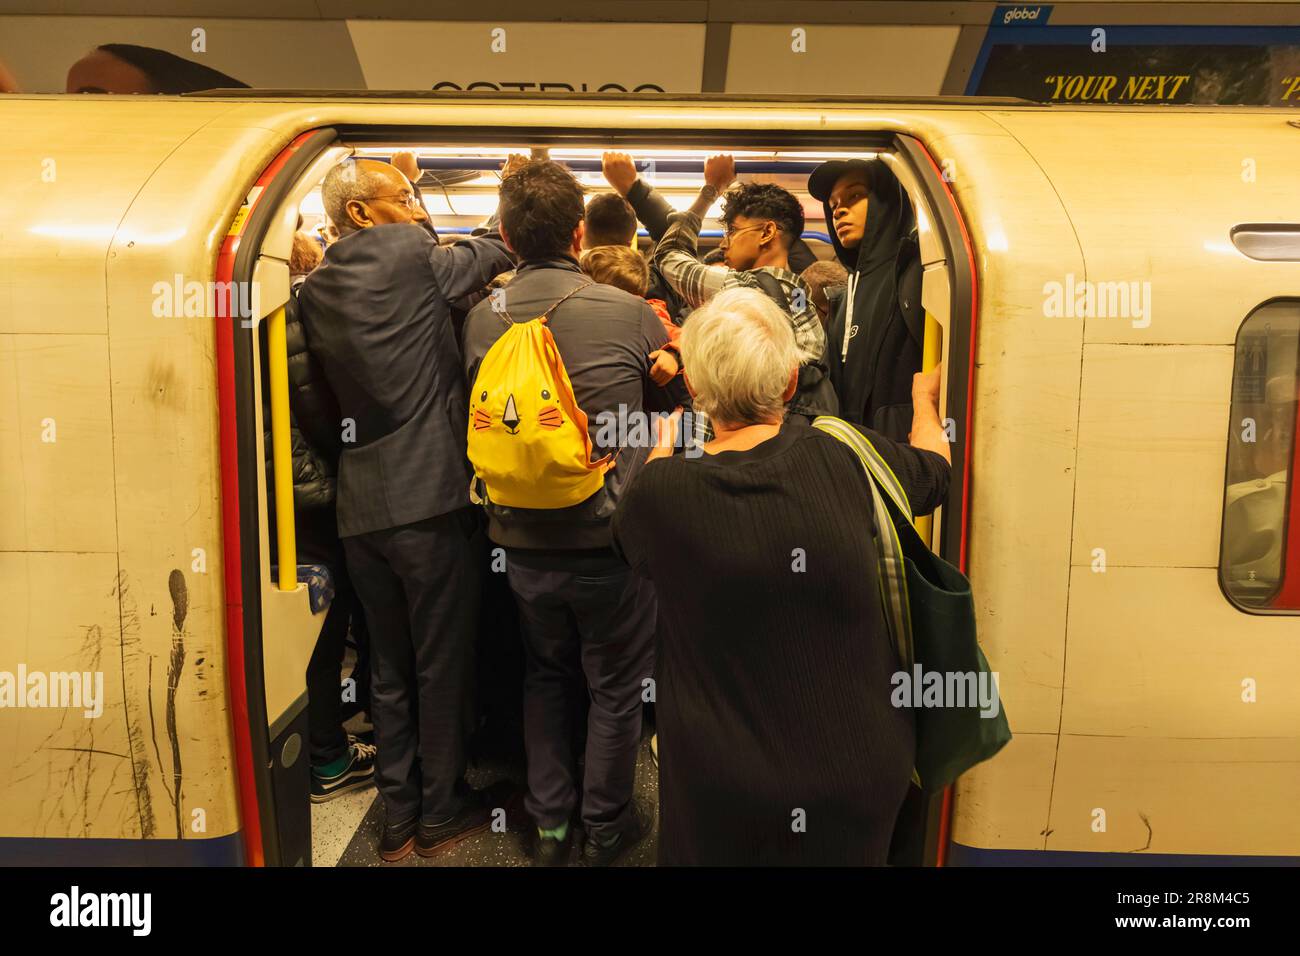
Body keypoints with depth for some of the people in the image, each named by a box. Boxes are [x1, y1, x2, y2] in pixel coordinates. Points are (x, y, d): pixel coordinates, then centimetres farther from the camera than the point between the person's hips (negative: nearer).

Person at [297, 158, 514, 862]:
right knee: (442, 664, 8)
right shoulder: (411, 255, -7)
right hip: (431, 497, -6)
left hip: (358, 507, 6)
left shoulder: (314, 292, 10)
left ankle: (399, 816, 28)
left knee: (389, 666, 16)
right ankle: (441, 810, 23)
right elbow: (494, 252, 6)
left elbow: (316, 395, 15)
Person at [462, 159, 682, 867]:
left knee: (546, 676, 24)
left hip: (521, 542, 4)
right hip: (611, 540, -3)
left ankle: (549, 824, 35)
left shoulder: (481, 320, -4)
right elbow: (674, 403, 3)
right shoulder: (632, 315, -14)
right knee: (616, 687, 16)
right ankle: (605, 827, 33)